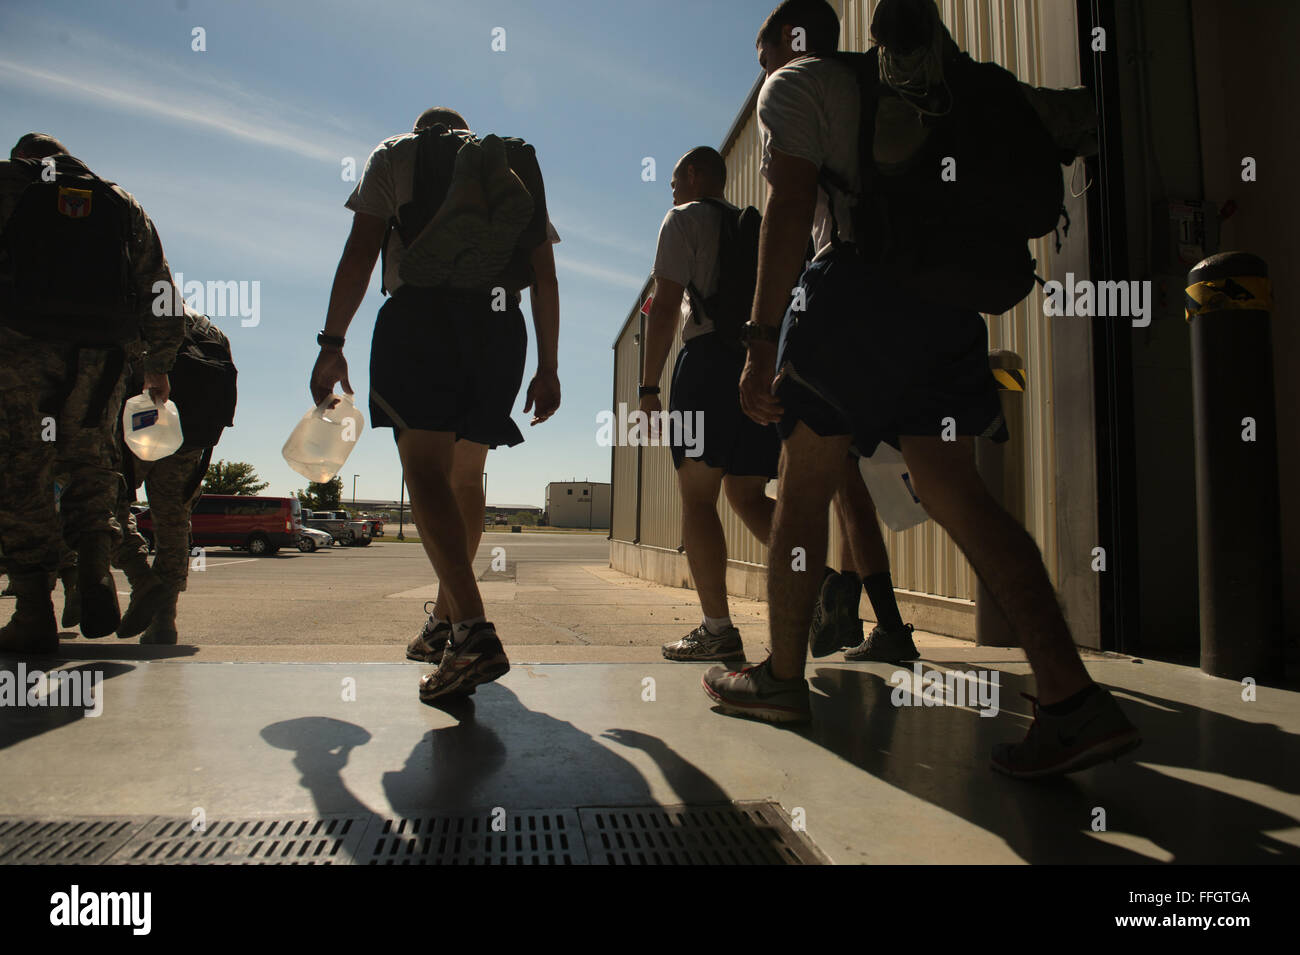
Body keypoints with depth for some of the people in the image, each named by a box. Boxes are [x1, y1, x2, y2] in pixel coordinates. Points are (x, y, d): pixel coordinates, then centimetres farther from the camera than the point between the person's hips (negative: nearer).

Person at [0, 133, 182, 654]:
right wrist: (157, 369, 26)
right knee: (89, 460, 16)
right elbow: (160, 294, 19)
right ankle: (95, 568, -4)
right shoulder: (122, 201, 22)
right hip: (100, 352, 2)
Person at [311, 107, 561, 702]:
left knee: (425, 469, -13)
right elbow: (545, 278, 15)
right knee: (465, 478, 11)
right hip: (499, 325, 4)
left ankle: (473, 632, -29)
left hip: (420, 315, -4)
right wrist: (548, 368, 13)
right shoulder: (519, 167, 26)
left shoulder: (395, 153, 19)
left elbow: (360, 251, 5)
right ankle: (444, 623, 20)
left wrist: (332, 343, 4)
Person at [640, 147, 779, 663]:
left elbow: (665, 306, -4)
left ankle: (717, 629, -9)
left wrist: (649, 386, -4)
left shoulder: (684, 218, 7)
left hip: (710, 358, -6)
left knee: (697, 496, -5)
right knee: (746, 494, 10)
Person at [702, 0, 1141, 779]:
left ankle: (783, 678, 11)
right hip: (944, 300, 7)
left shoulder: (795, 85, 8)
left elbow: (791, 209, -9)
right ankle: (1074, 699, -8)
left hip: (860, 289, -6)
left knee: (804, 486, 2)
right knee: (955, 492, -1)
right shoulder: (902, 89, 30)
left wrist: (764, 345, -15)